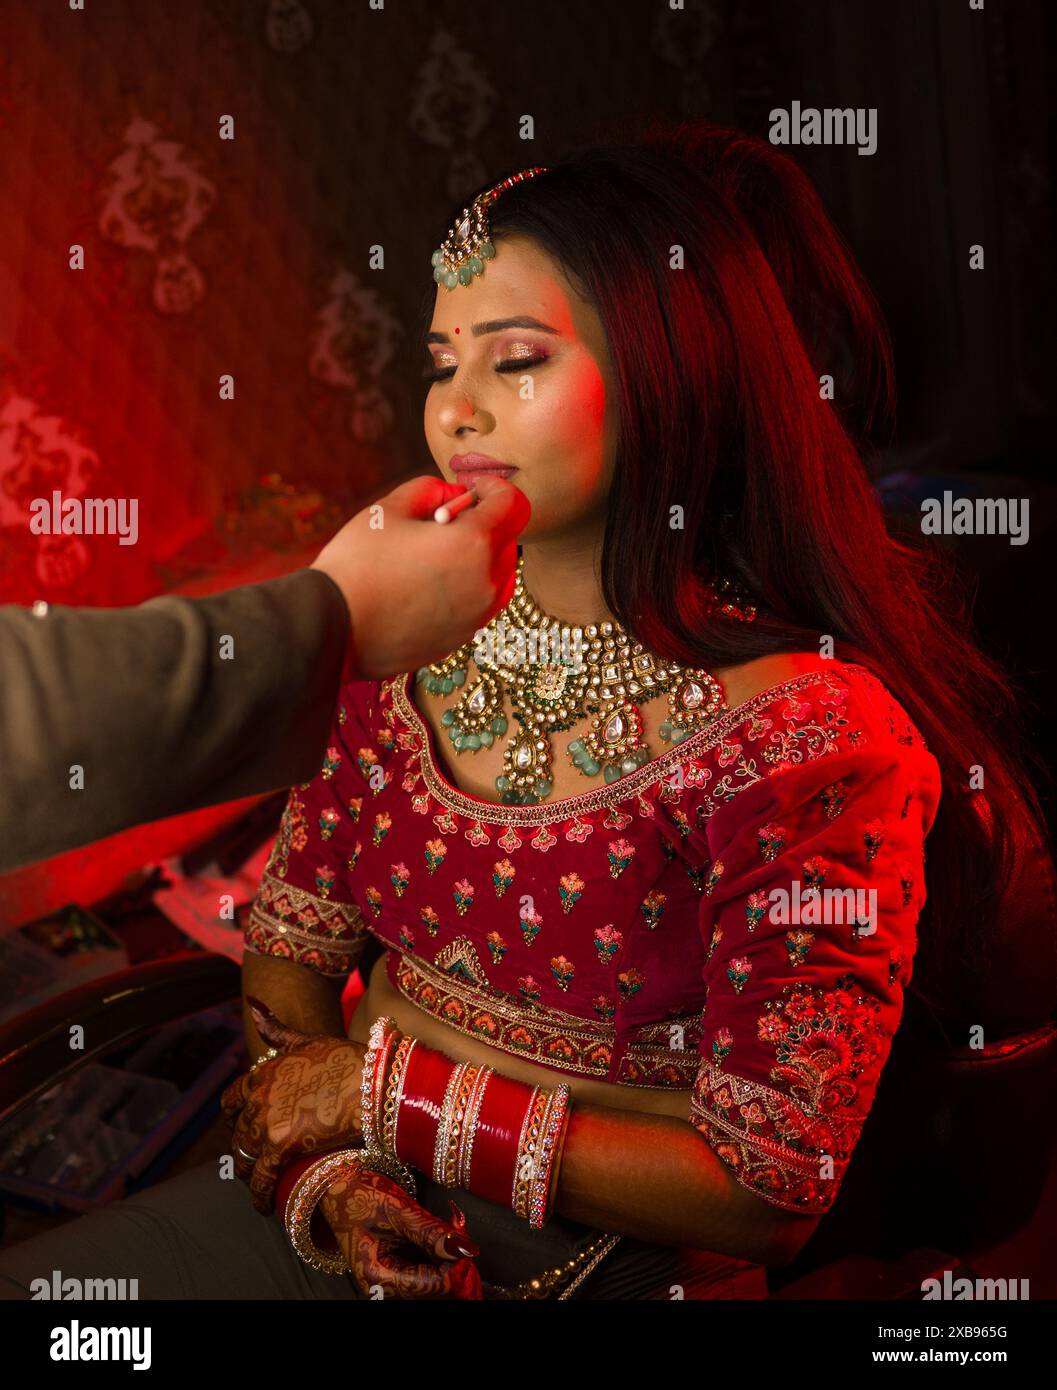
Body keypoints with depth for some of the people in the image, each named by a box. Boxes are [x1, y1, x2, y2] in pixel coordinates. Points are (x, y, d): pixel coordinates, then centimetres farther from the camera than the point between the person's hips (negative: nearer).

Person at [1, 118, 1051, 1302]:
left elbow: (765, 1185, -15)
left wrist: (380, 1093, -12)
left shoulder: (815, 732, -17)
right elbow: (292, 940, 8)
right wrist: (320, 1167, -11)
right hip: (351, 1216, 5)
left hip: (613, 1263, -5)